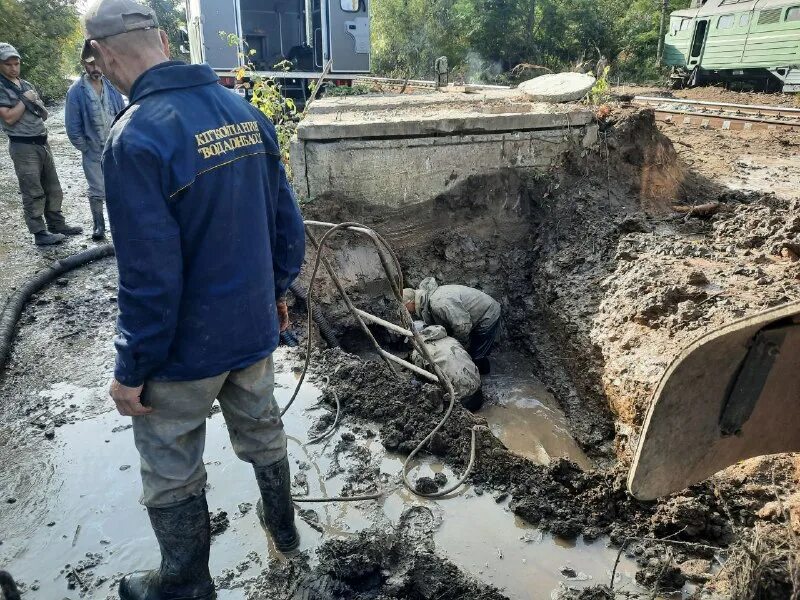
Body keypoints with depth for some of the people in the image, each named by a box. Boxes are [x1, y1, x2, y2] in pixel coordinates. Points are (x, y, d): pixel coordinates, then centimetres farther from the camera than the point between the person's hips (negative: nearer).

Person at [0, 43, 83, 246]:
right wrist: (25, 99, -10)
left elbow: (44, 114, 15)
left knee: (52, 188, 13)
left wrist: (35, 102, -4)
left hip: (42, 143, 7)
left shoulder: (26, 84, 13)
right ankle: (40, 233, 3)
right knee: (33, 193, -3)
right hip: (23, 147, -7)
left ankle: (56, 224, 24)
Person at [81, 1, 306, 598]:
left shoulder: (135, 137, -23)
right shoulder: (245, 111, -3)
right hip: (255, 326, 6)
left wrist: (131, 370, -10)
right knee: (262, 430, 27)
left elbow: (150, 278, -23)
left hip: (187, 347, -6)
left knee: (172, 475, 16)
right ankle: (282, 524, 51)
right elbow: (287, 220, 3)